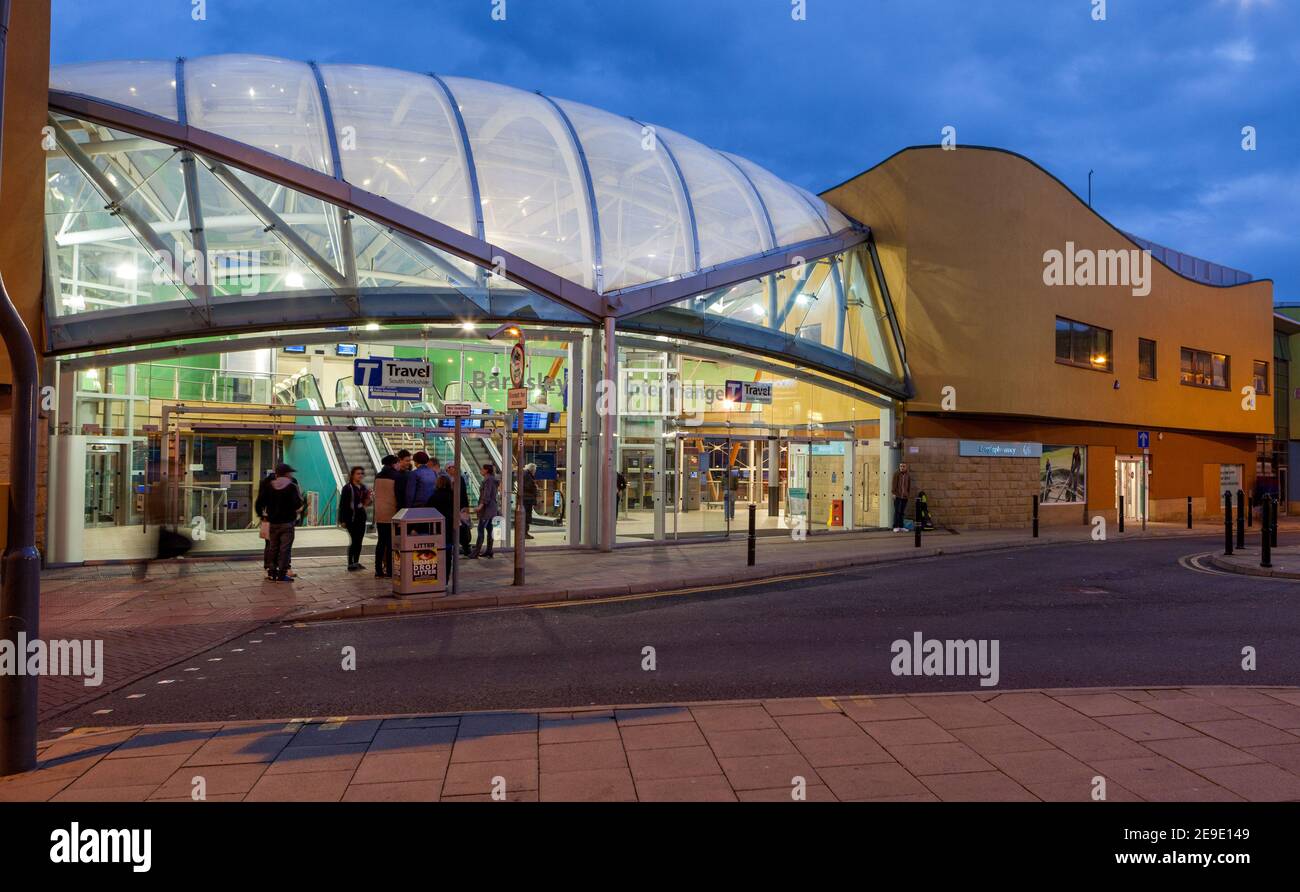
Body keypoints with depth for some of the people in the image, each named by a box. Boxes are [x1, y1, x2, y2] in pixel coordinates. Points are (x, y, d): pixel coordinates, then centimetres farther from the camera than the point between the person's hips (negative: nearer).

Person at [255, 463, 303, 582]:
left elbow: (259, 503, 2)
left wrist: (261, 514, 16)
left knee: (273, 548, 15)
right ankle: (282, 574, -4)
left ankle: (273, 572, 18)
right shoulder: (291, 486, -9)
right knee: (285, 548, -2)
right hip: (287, 522, -5)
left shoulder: (269, 486, 4)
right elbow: (297, 504, -17)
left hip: (273, 522, 5)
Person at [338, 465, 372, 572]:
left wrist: (370, 498, -5)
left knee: (359, 541, 8)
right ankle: (350, 564, -3)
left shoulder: (364, 488, 12)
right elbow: (342, 504, -8)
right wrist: (343, 520, -12)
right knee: (354, 540, -9)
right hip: (351, 517, -6)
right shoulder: (347, 488, -6)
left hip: (361, 517, 6)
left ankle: (356, 562, 17)